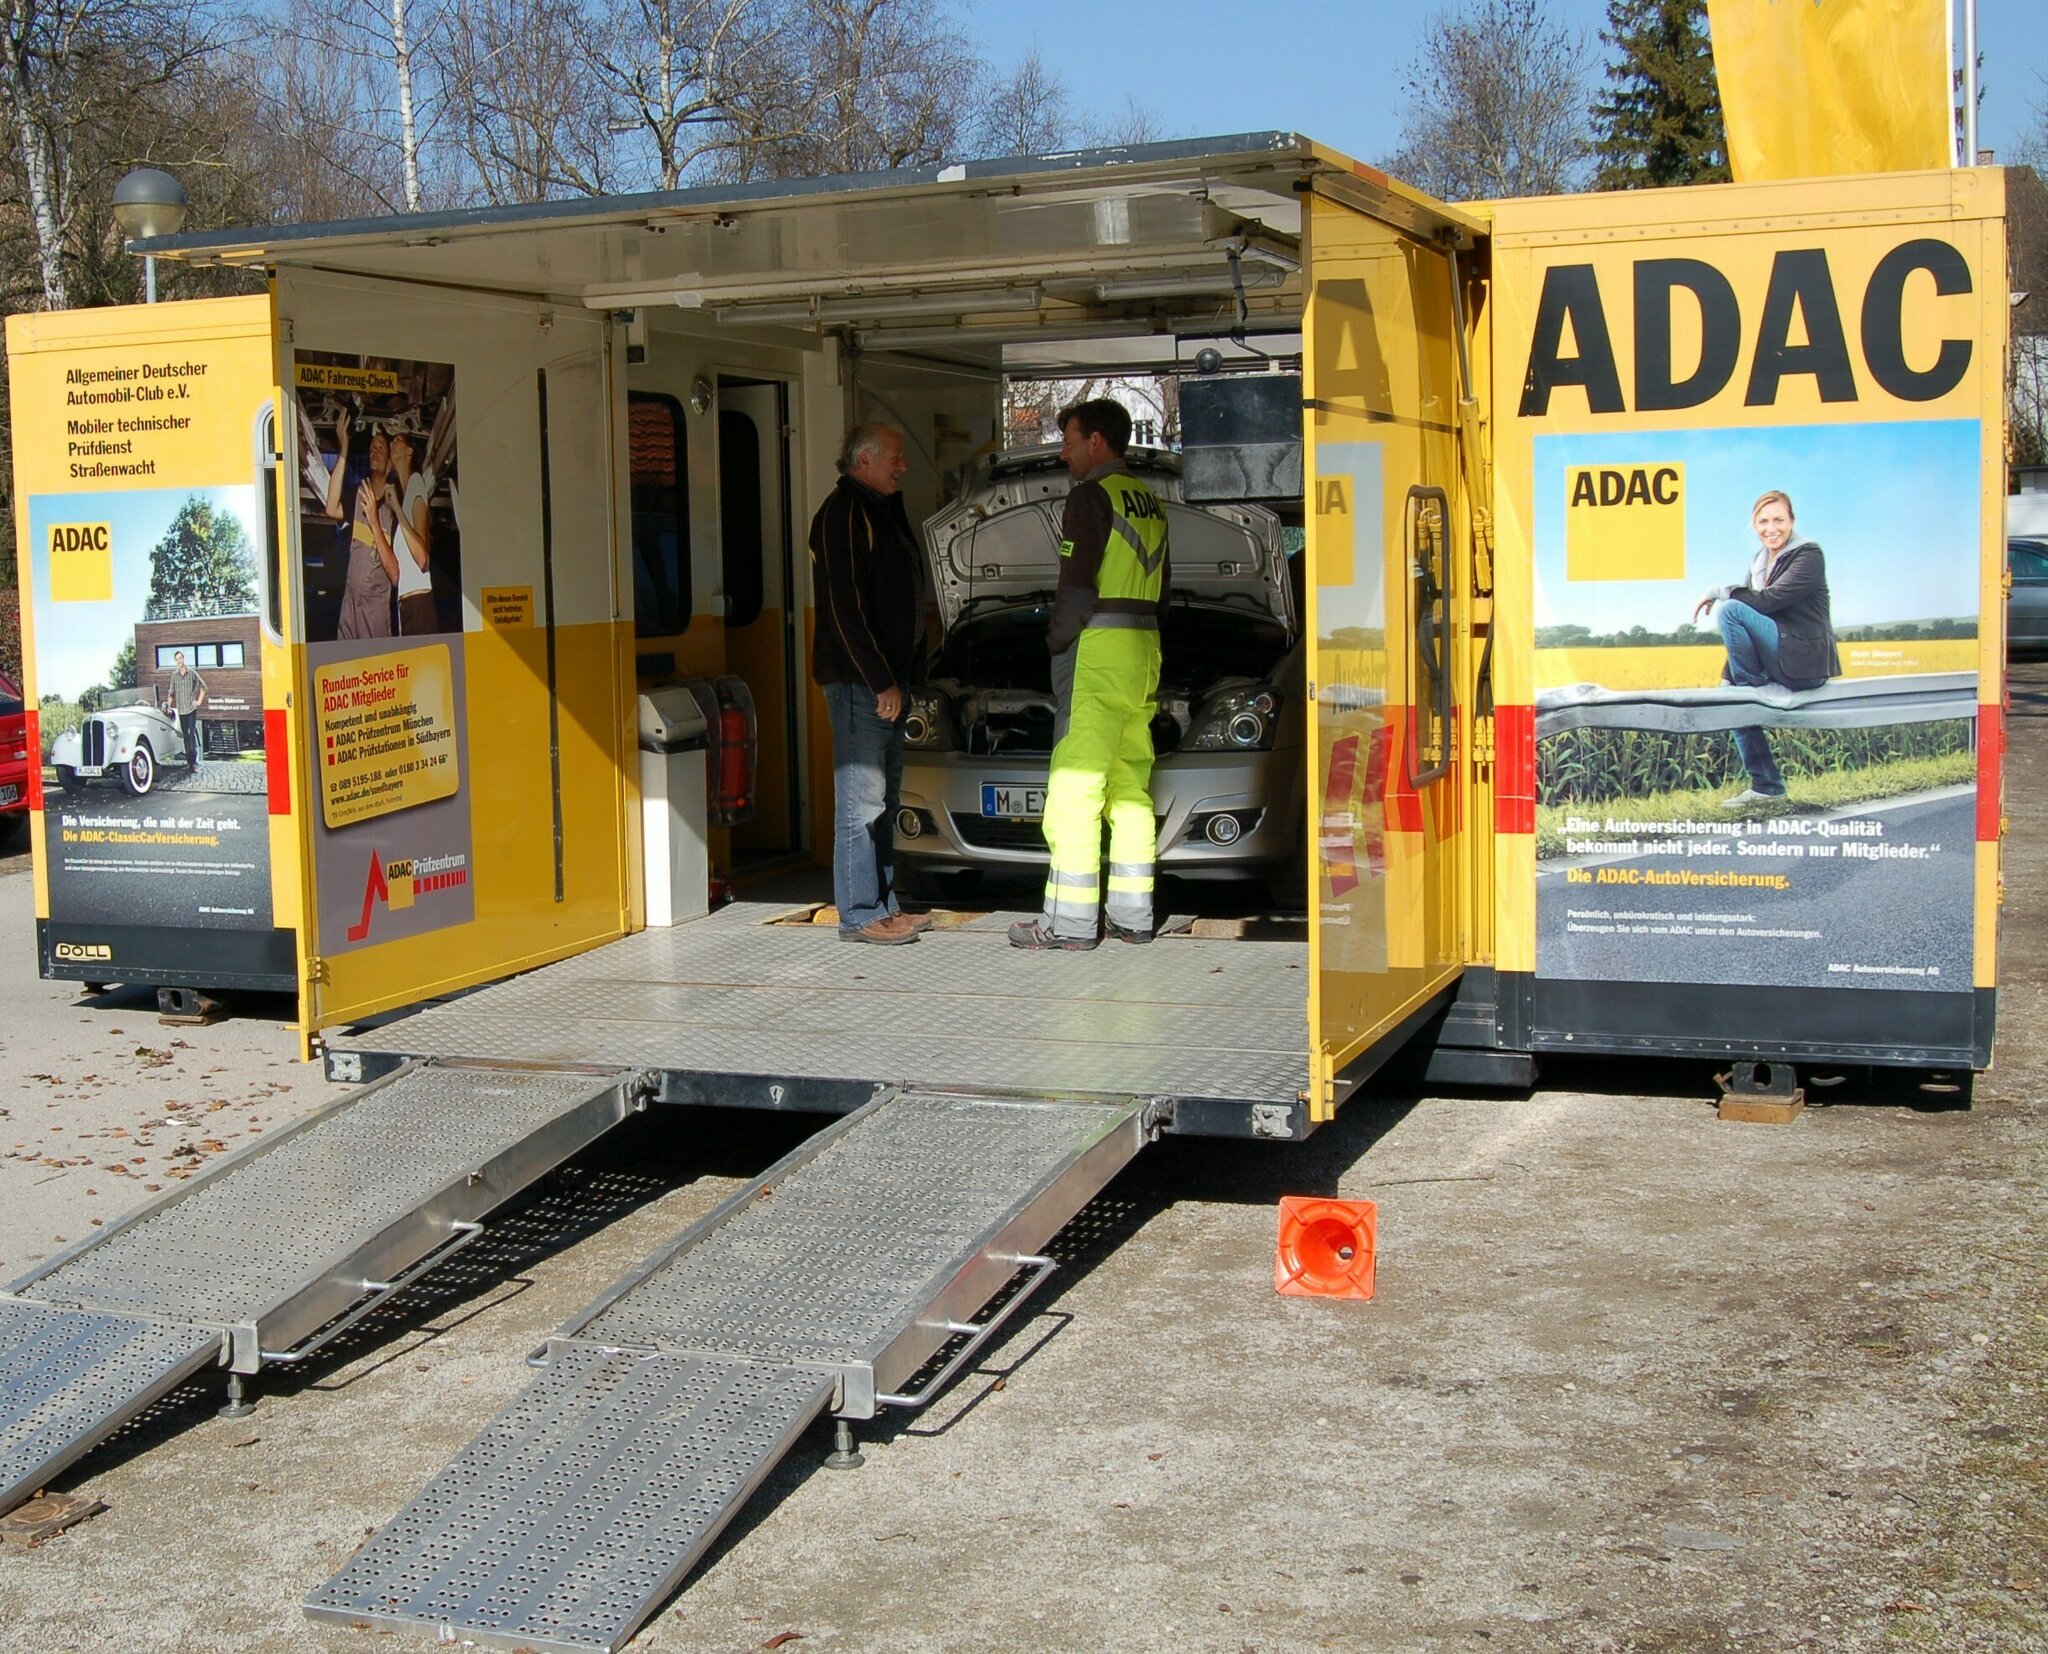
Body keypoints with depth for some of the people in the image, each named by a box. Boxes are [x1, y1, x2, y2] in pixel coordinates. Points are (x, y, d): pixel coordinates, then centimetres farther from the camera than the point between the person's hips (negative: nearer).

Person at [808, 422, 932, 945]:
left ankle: (884, 905, 20)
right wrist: (881, 682, -20)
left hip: (886, 679, 10)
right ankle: (860, 915, -4)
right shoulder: (843, 514, -12)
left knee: (883, 799, 13)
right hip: (858, 681, -10)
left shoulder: (882, 511, 19)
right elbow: (845, 609, -19)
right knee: (861, 798, -8)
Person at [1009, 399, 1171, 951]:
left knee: (1074, 787, -7)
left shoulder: (1091, 496, -9)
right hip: (1145, 647, 9)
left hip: (1098, 647, -9)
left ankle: (1071, 919, -8)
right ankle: (1132, 914, 11)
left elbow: (1076, 586, -14)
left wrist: (1057, 641, -5)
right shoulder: (1149, 501, 19)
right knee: (1130, 787, 11)